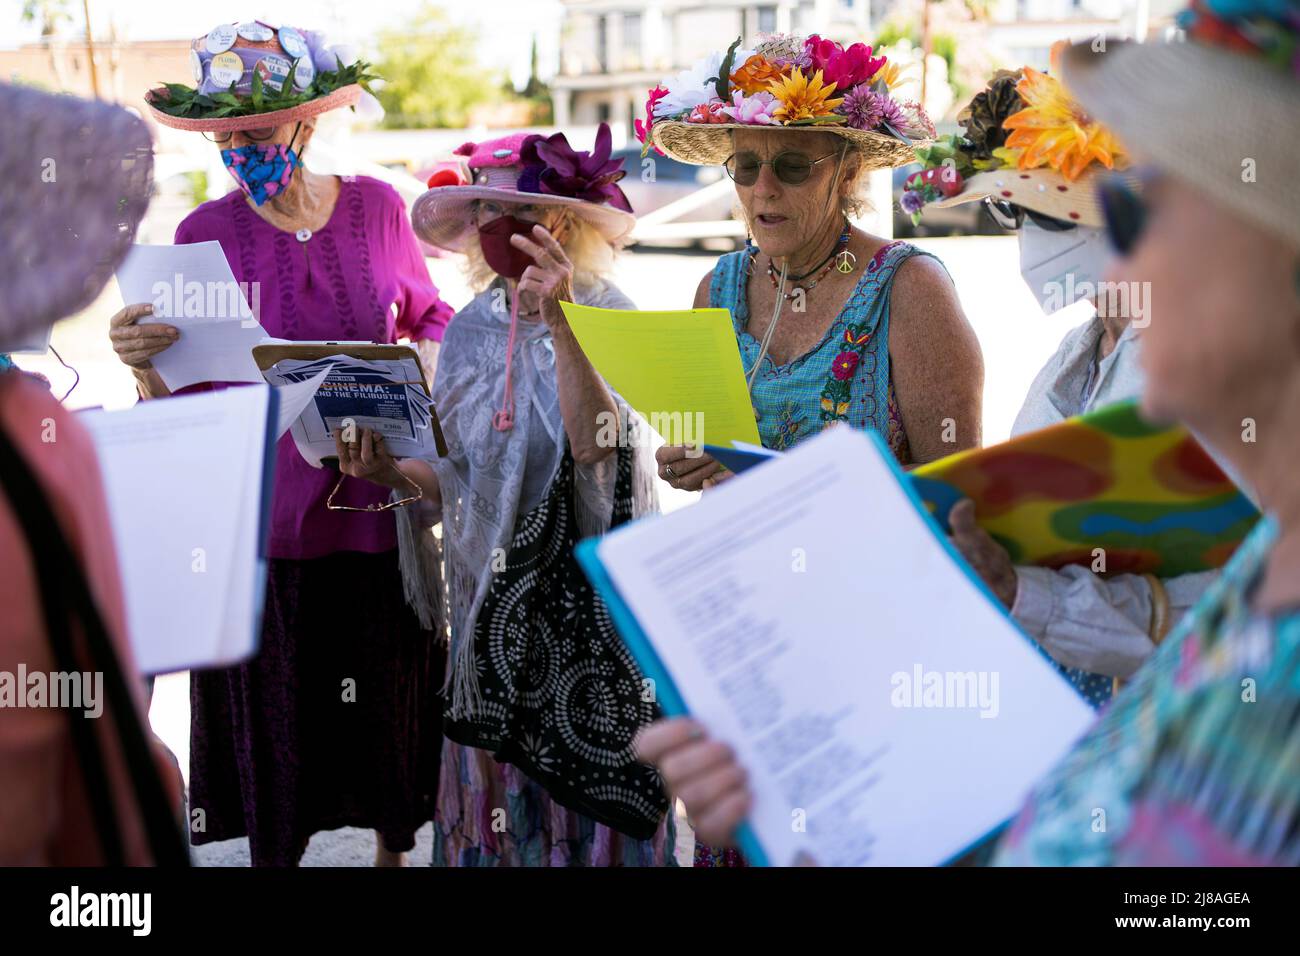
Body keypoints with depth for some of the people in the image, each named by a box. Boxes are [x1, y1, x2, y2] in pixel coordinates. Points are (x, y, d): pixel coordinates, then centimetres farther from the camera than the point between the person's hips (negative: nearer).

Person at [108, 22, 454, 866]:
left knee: (393, 697, 14)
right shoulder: (204, 235, -4)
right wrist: (144, 364, -25)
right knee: (278, 715, 7)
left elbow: (433, 318, 15)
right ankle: (275, 850, 30)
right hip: (268, 518, -1)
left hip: (382, 505, 2)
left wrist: (425, 359, -6)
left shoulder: (379, 208, 1)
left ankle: (395, 851, 37)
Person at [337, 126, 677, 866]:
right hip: (493, 604, 4)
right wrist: (392, 471, -12)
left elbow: (599, 450, -26)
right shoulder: (473, 329, 5)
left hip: (583, 605, -4)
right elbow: (458, 477, 8)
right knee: (495, 799, 11)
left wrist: (557, 320, -31)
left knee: (584, 795, 4)